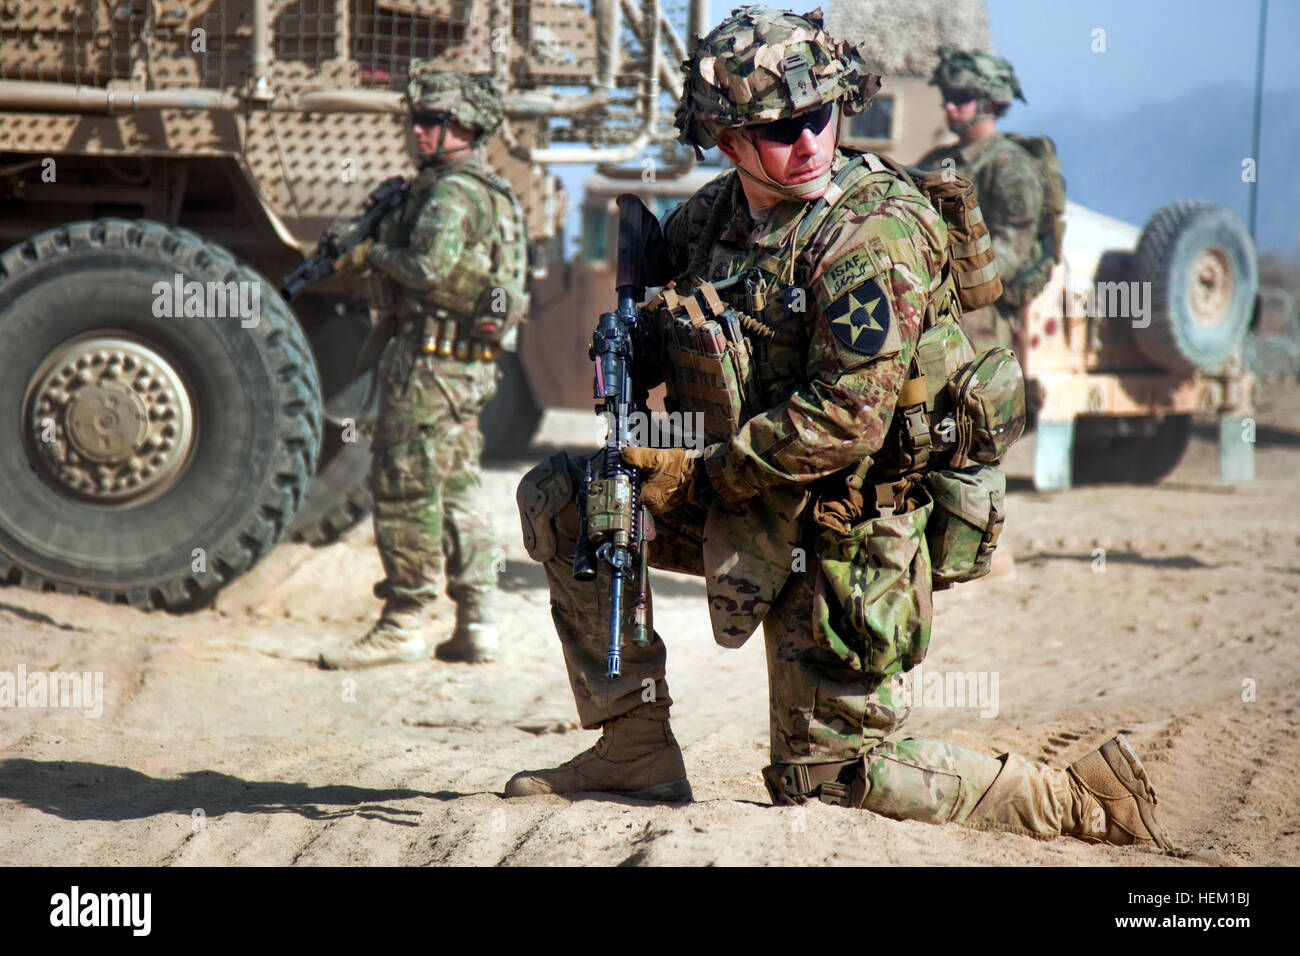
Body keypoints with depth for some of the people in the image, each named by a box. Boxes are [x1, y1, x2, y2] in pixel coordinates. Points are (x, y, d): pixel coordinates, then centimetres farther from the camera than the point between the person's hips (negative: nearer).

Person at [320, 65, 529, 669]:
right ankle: (476, 624, 12)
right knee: (457, 489, 12)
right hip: (471, 362, 10)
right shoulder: (489, 191, 18)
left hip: (431, 356, -10)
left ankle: (405, 623, -2)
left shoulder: (452, 191, -14)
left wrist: (376, 254, -9)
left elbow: (430, 267, -26)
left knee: (404, 486, -5)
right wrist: (377, 256, 13)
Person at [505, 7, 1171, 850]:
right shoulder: (709, 217, 3)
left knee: (827, 773, -2)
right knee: (557, 497, 1)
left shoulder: (873, 233, -21)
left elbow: (847, 421, -26)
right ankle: (637, 749, 4)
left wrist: (699, 474, -20)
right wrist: (631, 343, -6)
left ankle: (1076, 797, 9)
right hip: (740, 501, 8)